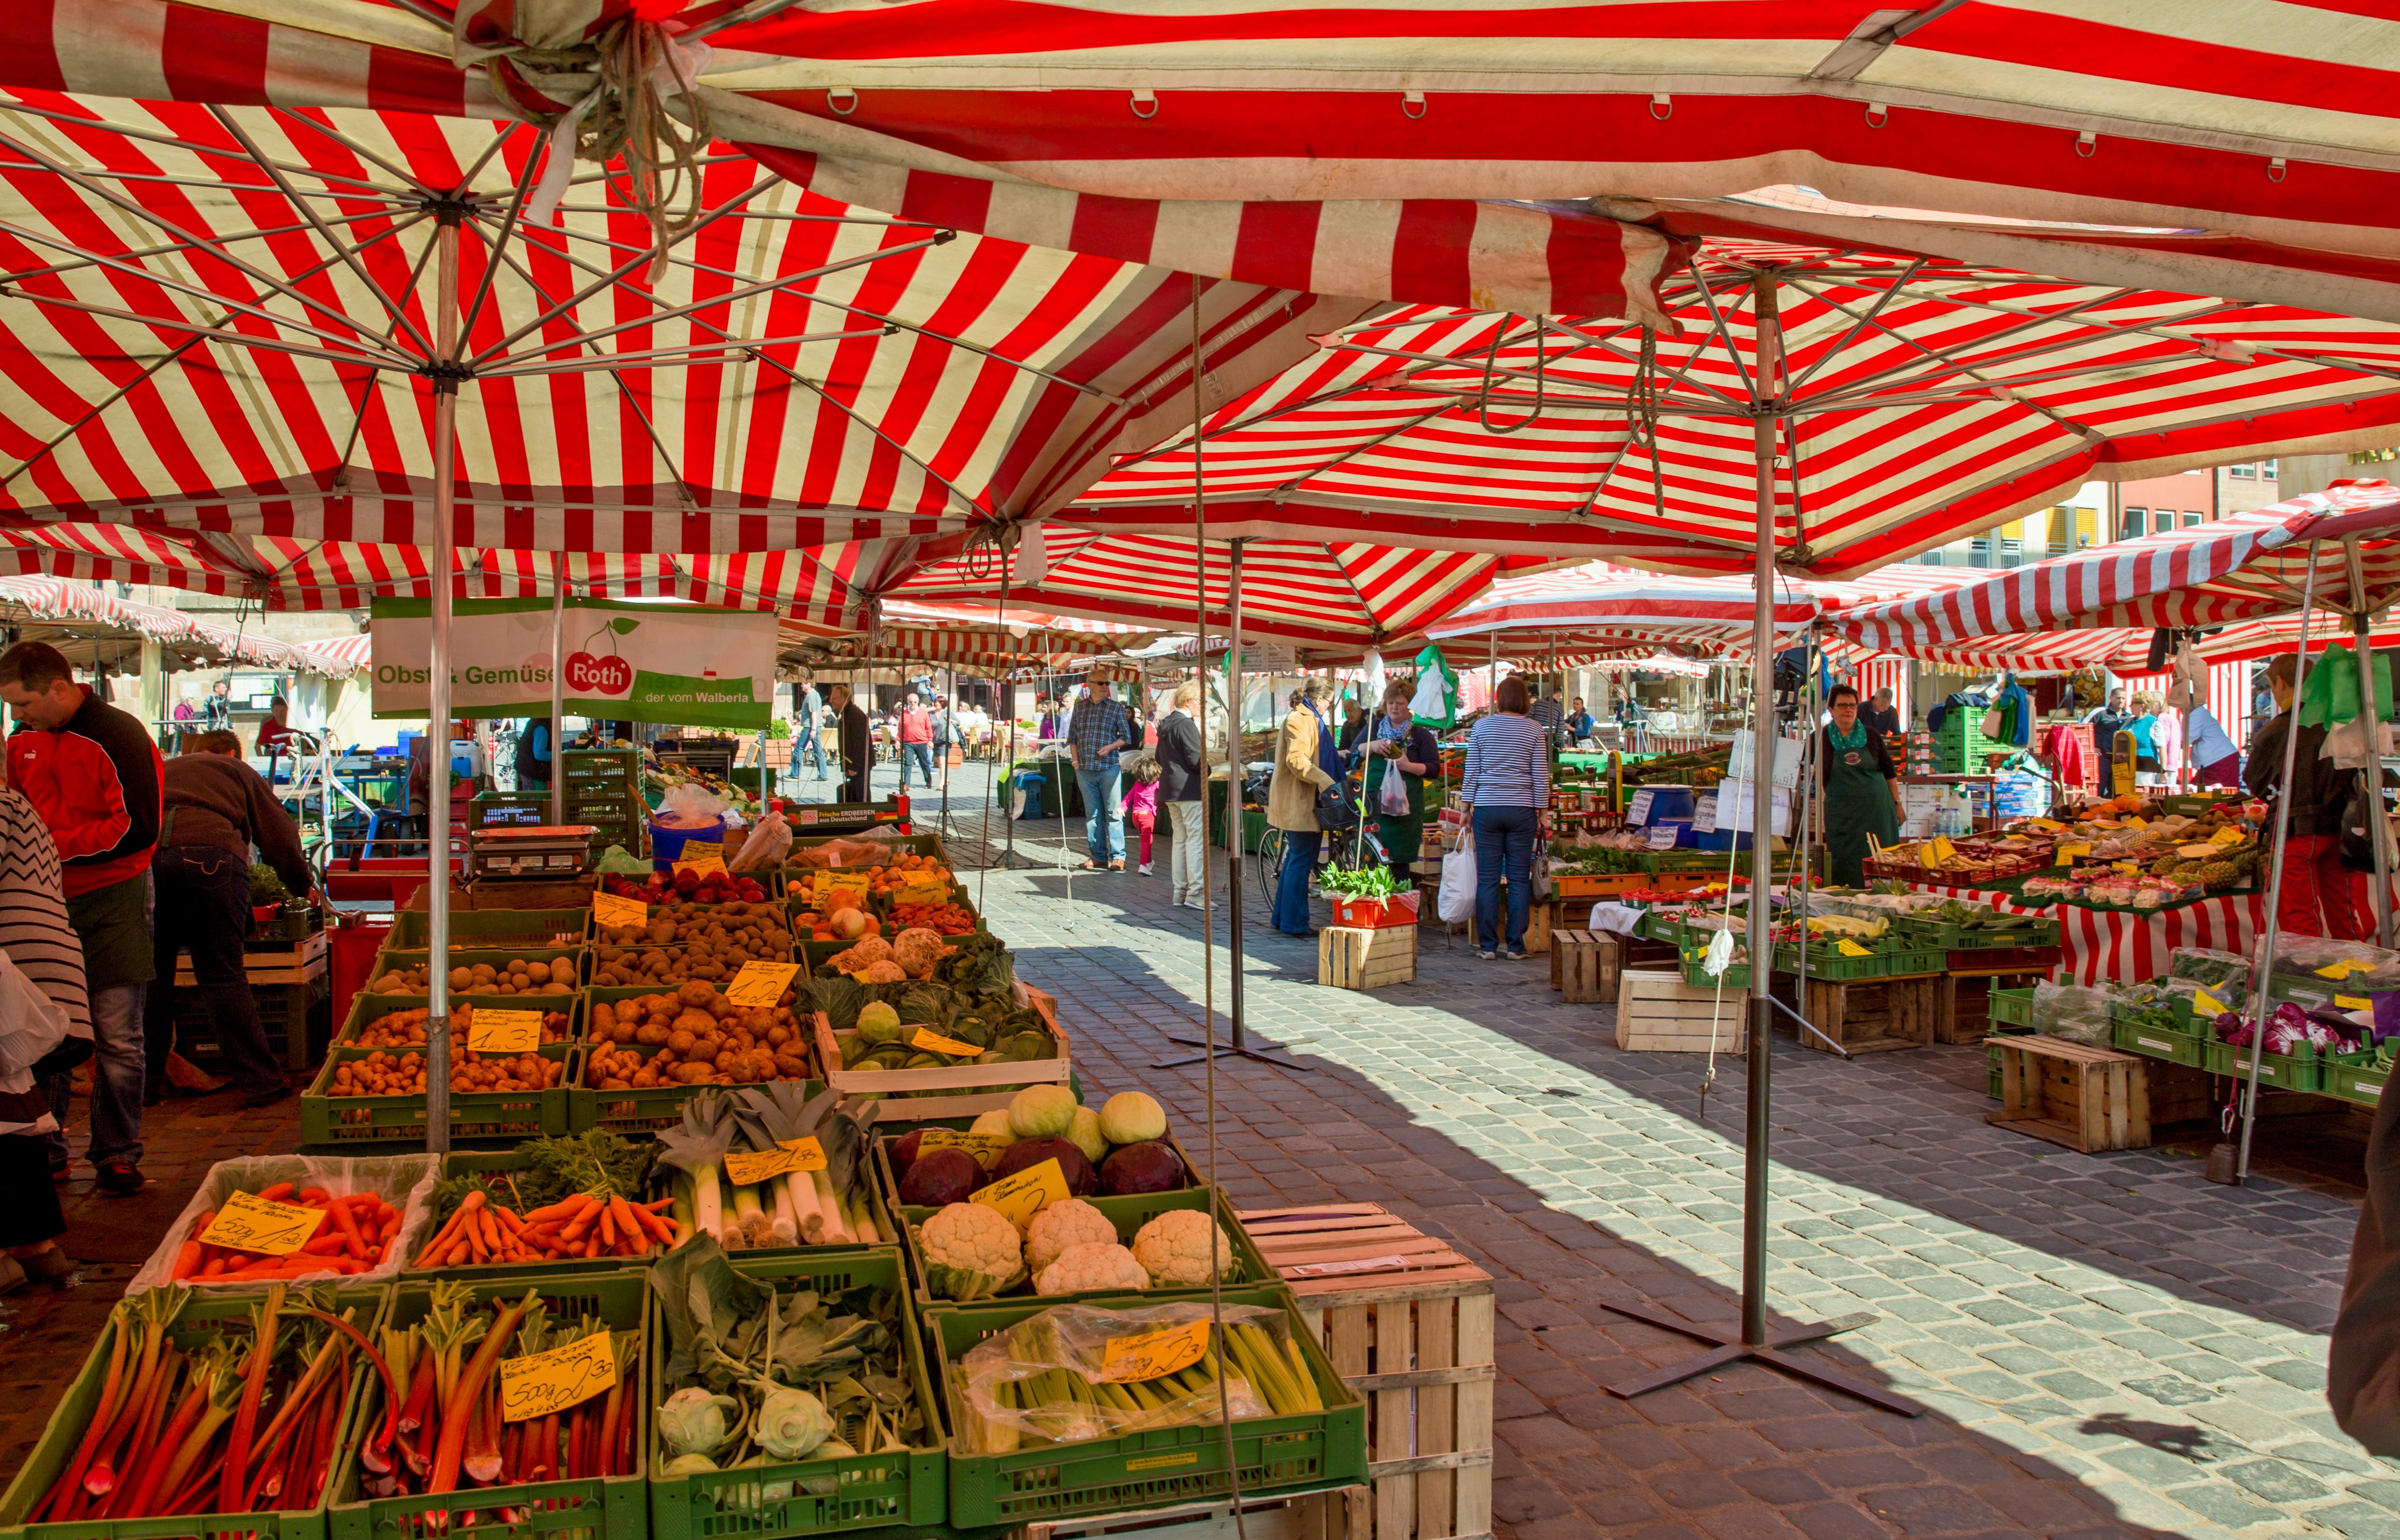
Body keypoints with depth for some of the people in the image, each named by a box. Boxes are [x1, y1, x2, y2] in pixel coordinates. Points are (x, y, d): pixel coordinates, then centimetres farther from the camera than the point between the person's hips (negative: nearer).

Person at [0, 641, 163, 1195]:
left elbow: (137, 829, -16)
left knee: (117, 1037, -1)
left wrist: (55, 846, -19)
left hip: (111, 902, -5)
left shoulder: (118, 737, -10)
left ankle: (117, 1154, 9)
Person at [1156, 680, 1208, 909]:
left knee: (1180, 840, 14)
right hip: (1190, 789, -10)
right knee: (1196, 839, -8)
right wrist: (1207, 771, 0)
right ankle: (1195, 894, -10)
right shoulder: (1186, 725, -15)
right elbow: (1196, 759, -18)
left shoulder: (1165, 724, 14)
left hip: (1170, 789, 10)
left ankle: (1179, 891, 15)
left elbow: (1160, 758, 23)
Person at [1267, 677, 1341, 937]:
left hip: (1300, 802, 11)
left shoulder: (1307, 719, 19)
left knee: (1296, 859, 16)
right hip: (1299, 802, -11)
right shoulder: (1300, 720, -15)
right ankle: (1294, 923, -3)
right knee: (1302, 862, -7)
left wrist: (1338, 755, 39)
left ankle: (1281, 916, 22)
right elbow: (1296, 760, -26)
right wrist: (1323, 778, -33)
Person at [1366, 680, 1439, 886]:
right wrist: (1372, 746, -8)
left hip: (1405, 806, -2)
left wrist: (1409, 766, -15)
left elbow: (1434, 768, 1)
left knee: (1400, 860, -3)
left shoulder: (1420, 734, 6)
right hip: (1375, 803, 2)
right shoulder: (1375, 727, 14)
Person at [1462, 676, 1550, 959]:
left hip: (1487, 808, 0)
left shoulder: (1482, 726, 2)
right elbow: (1540, 775, 0)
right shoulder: (1533, 729, 1)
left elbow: (1472, 770, 3)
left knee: (1488, 879, 4)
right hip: (1522, 809, 0)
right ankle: (1515, 946, 7)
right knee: (1519, 880, 5)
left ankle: (1487, 945, 6)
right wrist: (1543, 812, 6)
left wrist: (1467, 806, 10)